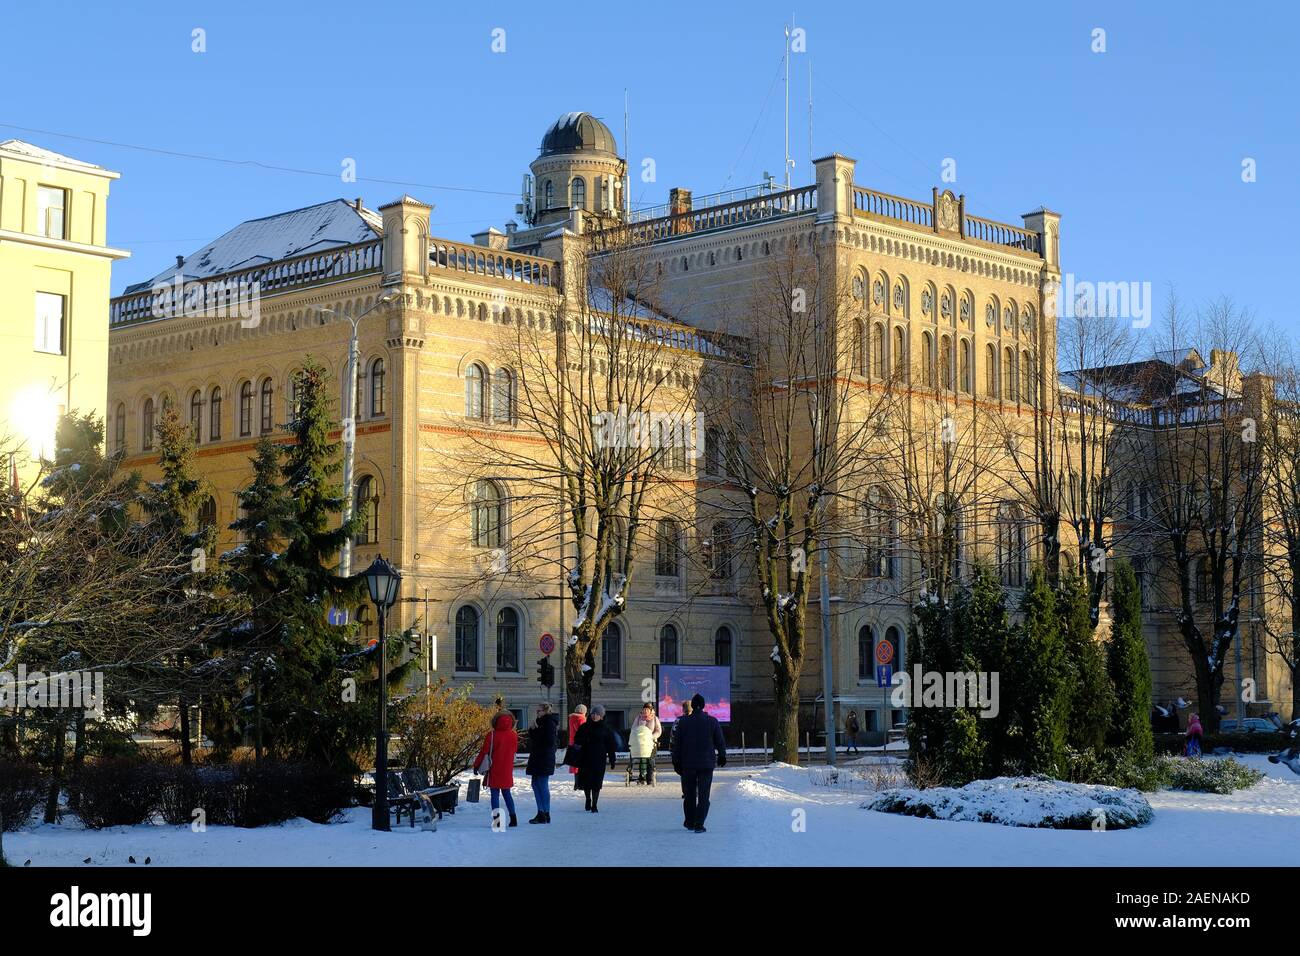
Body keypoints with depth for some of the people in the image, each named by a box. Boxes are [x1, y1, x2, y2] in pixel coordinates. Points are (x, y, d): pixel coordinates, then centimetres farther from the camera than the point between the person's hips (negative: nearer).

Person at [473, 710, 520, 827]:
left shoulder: (492, 735, -14)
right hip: (507, 770, 4)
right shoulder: (514, 736, -1)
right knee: (507, 793, 15)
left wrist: (476, 765, 0)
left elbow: (484, 752, -10)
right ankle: (513, 817, 12)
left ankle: (496, 817, -7)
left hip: (494, 770, -4)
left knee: (495, 793, 3)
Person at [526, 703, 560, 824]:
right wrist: (532, 729, -1)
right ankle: (541, 813, 18)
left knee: (543, 785, -7)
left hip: (544, 759, -10)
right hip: (536, 759, 10)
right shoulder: (541, 721, 16)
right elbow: (532, 737, 18)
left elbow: (550, 741, -19)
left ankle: (546, 814, -2)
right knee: (536, 784, 12)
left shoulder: (549, 723, -13)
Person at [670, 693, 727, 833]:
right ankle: (699, 824, -9)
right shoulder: (712, 721, -3)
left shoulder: (683, 722, -3)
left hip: (688, 764, 1)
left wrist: (676, 762, 7)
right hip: (707, 764, -1)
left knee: (689, 794, 14)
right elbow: (720, 741, 3)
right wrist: (722, 756, 20)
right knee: (704, 795, -1)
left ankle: (690, 822, 23)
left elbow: (676, 744, 0)